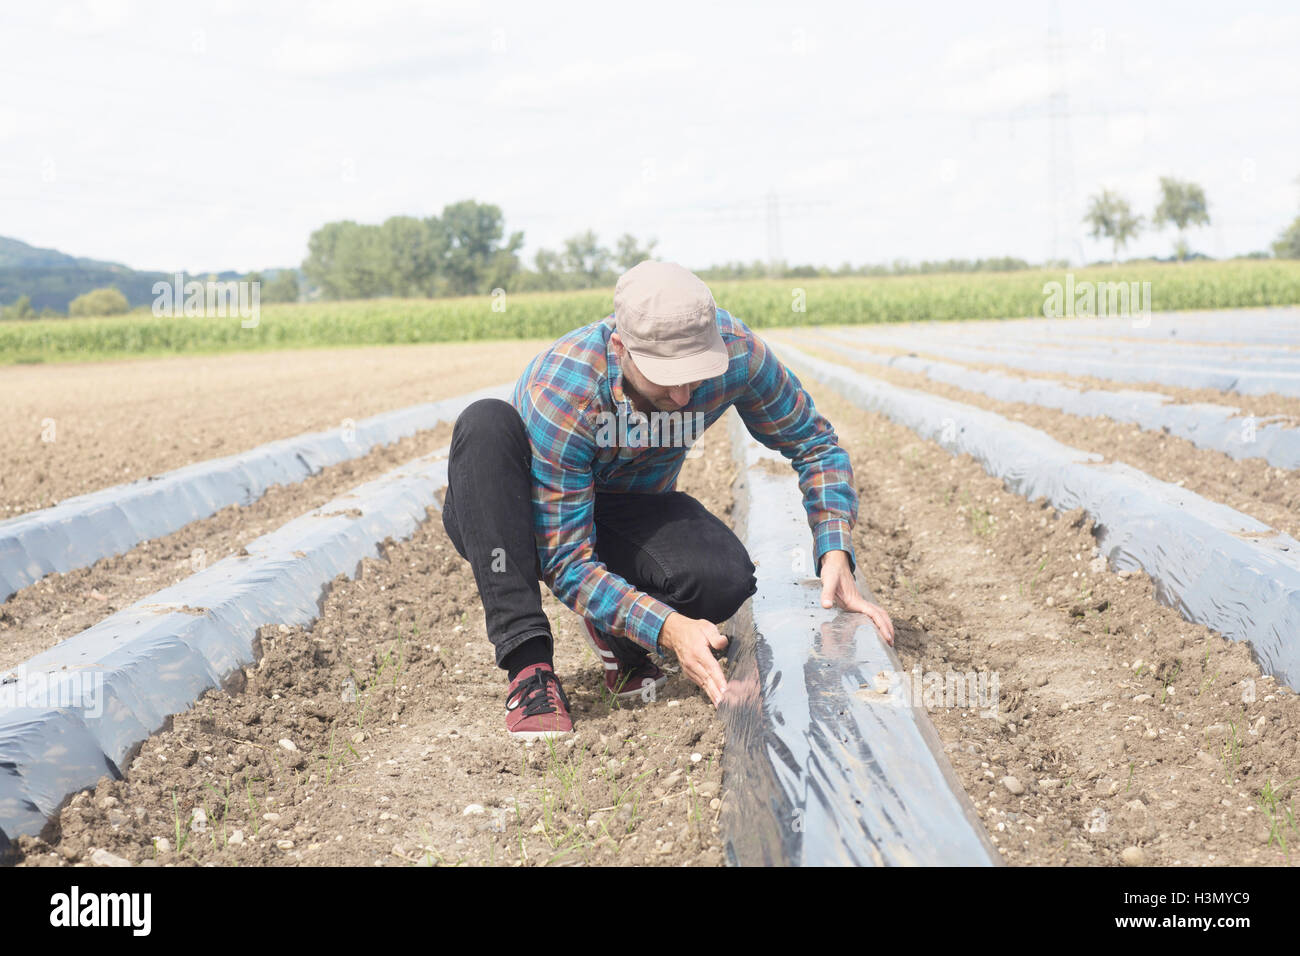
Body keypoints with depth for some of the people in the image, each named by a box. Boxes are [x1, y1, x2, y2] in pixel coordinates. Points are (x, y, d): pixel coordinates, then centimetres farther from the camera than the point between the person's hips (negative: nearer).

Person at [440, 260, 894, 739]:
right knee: (487, 422, -36)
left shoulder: (736, 351, -24)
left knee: (727, 579, -31)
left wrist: (835, 556, -25)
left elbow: (814, 443, -9)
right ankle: (528, 663, -35)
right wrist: (668, 627, -46)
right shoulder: (559, 391, -35)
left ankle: (617, 637, 4)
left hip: (628, 513, 2)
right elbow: (565, 560, -32)